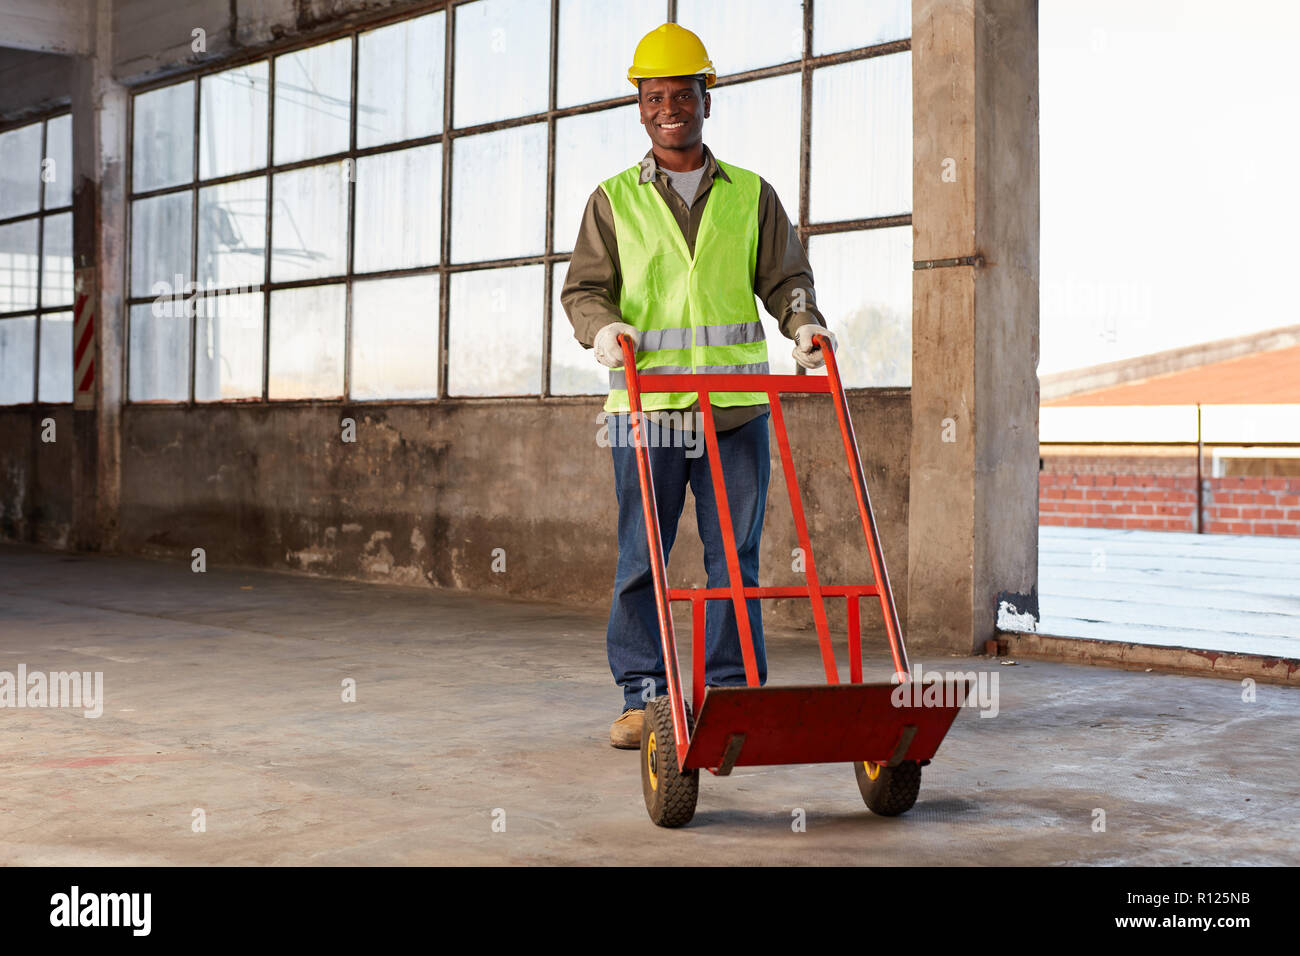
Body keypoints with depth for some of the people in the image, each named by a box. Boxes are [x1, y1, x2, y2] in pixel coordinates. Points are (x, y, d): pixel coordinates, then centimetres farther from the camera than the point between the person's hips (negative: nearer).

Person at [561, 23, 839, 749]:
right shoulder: (615, 199, 11)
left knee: (736, 554, 2)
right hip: (648, 401, -1)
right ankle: (643, 697, 8)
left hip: (737, 406, 1)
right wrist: (602, 326, -17)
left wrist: (806, 322, -8)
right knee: (641, 557, -1)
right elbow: (585, 287, 5)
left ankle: (732, 695, 11)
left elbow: (784, 276, 12)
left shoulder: (752, 196, 14)